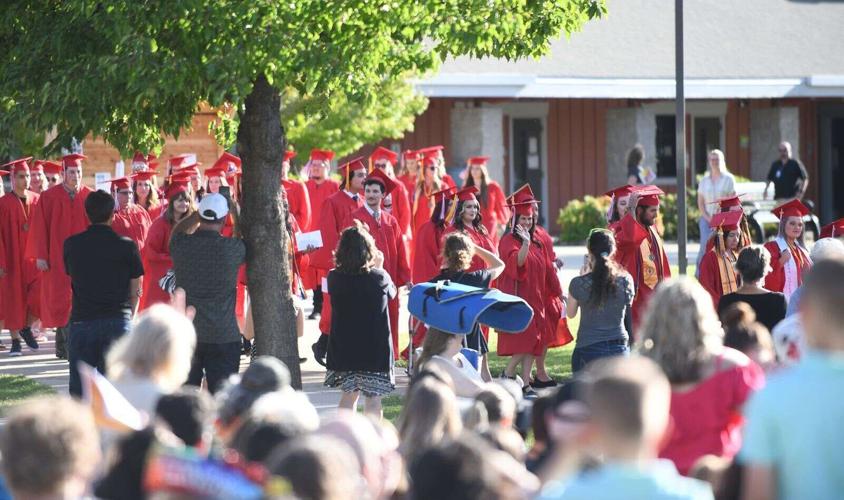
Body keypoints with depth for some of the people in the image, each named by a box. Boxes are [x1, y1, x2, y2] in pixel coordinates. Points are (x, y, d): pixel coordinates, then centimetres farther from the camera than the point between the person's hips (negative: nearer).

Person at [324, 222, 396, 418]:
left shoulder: (334, 278, -7)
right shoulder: (379, 277, -12)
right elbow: (392, 291, 9)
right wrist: (379, 268, 18)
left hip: (343, 348, 3)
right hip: (374, 349, -3)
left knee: (349, 395, 15)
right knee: (373, 399, 2)